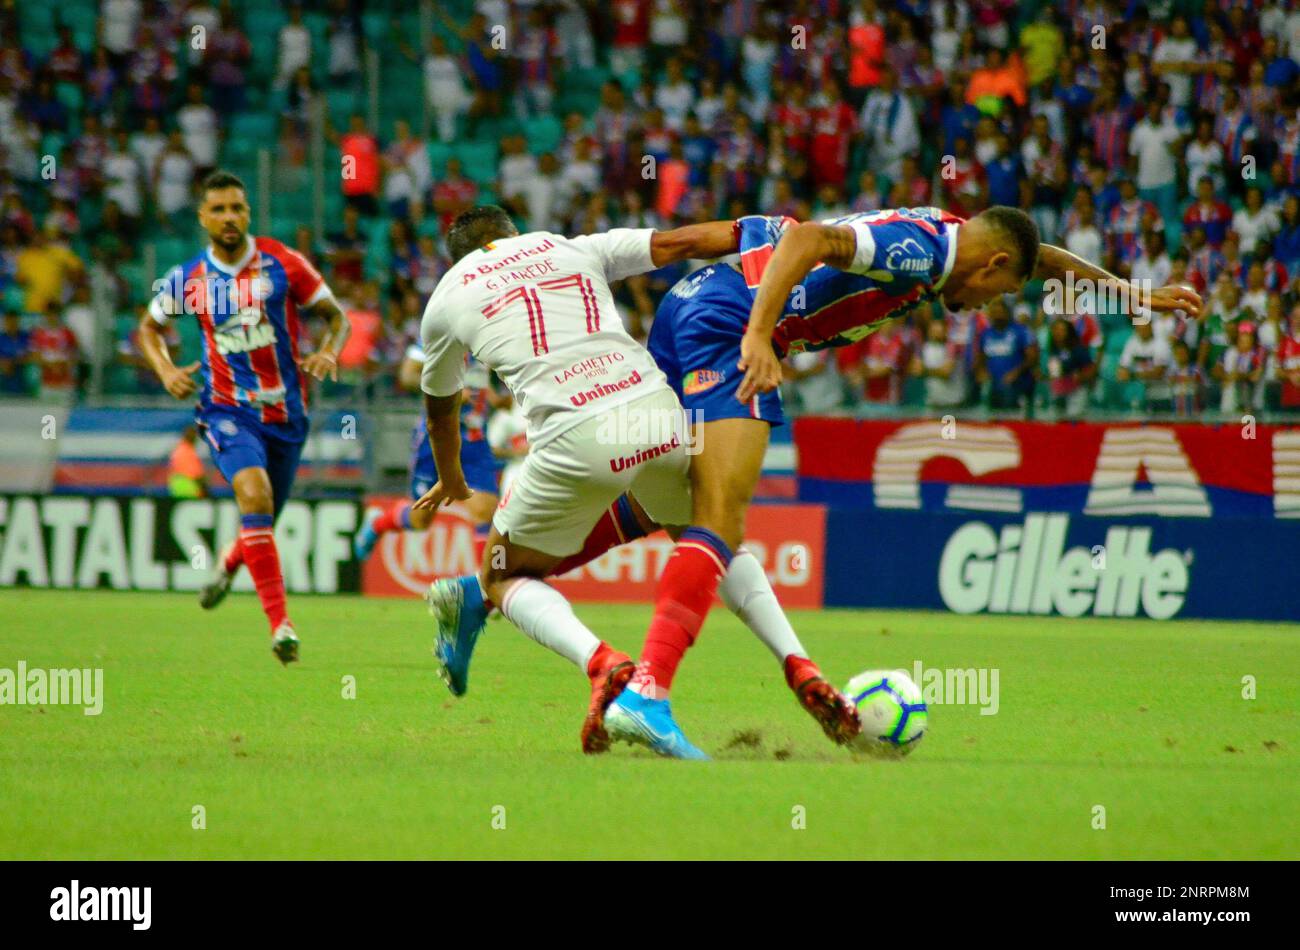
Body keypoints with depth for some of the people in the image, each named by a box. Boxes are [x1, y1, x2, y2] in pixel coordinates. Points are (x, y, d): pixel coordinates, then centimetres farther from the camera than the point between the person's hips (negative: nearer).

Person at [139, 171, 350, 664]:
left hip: (285, 411, 2)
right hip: (227, 410, -2)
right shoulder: (187, 280, -2)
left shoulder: (283, 263, -5)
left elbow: (336, 315, 4)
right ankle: (280, 623, -30)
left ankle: (228, 566, 54)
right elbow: (149, 327, 16)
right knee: (254, 494, -29)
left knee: (263, 522, 15)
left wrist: (328, 353, -17)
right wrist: (166, 370, -2)